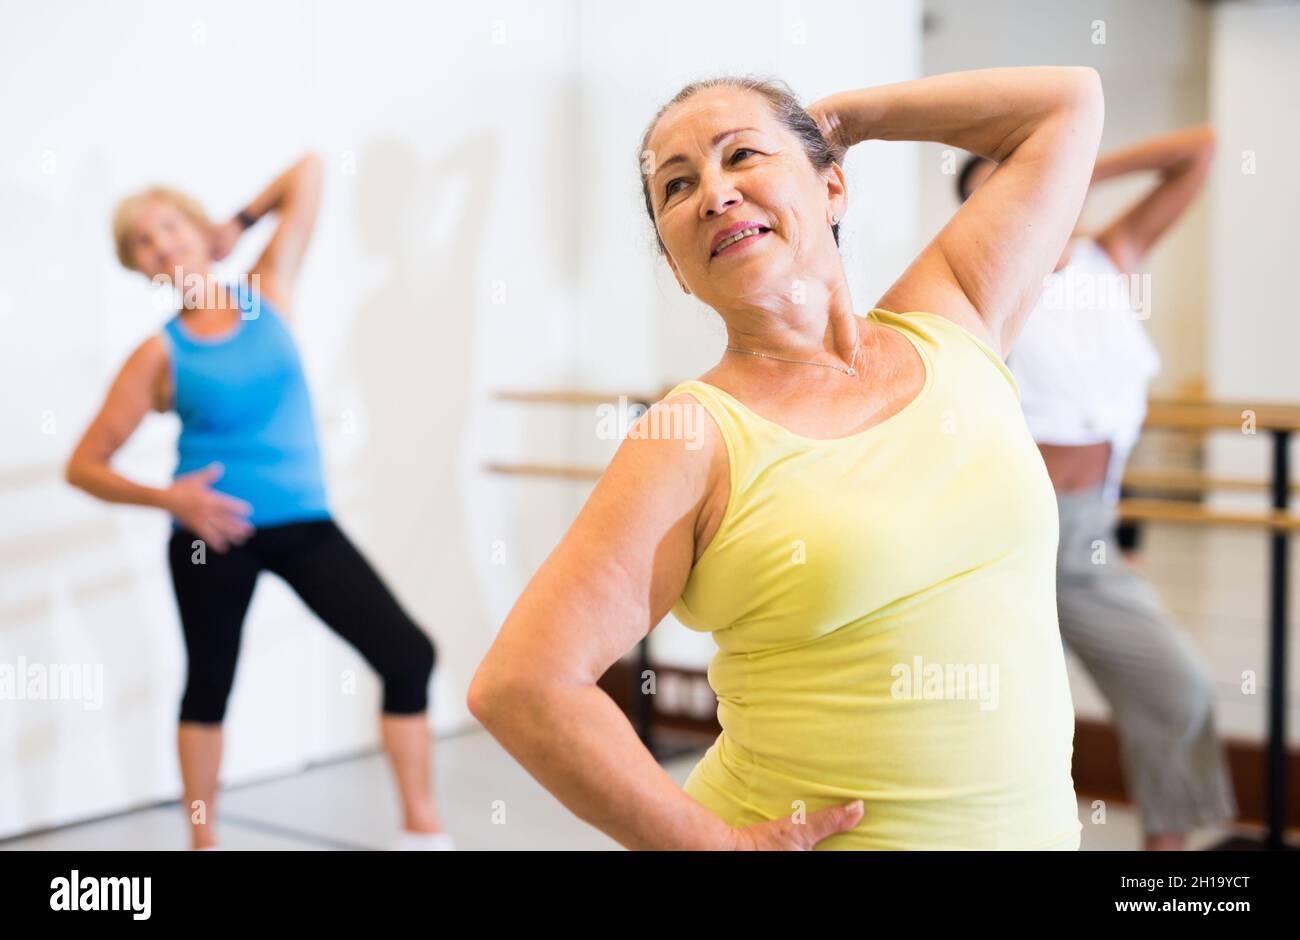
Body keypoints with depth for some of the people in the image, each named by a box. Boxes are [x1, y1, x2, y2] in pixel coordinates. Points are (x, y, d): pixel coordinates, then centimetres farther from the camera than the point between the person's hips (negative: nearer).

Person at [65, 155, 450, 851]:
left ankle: (423, 829, 3)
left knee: (409, 655, -9)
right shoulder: (160, 355, -4)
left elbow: (308, 172, 8)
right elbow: (84, 465, -3)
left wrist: (237, 226, 14)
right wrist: (169, 498, -17)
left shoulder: (269, 291, 3)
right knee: (209, 682, 13)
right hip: (214, 531, -2)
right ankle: (203, 840, 31)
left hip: (304, 523, 2)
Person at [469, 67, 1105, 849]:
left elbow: (1068, 101, 9)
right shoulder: (695, 440, -13)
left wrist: (840, 116, 9)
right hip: (815, 839, -4)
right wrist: (720, 844, -16)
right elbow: (520, 684, -19)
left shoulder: (947, 328, 1)